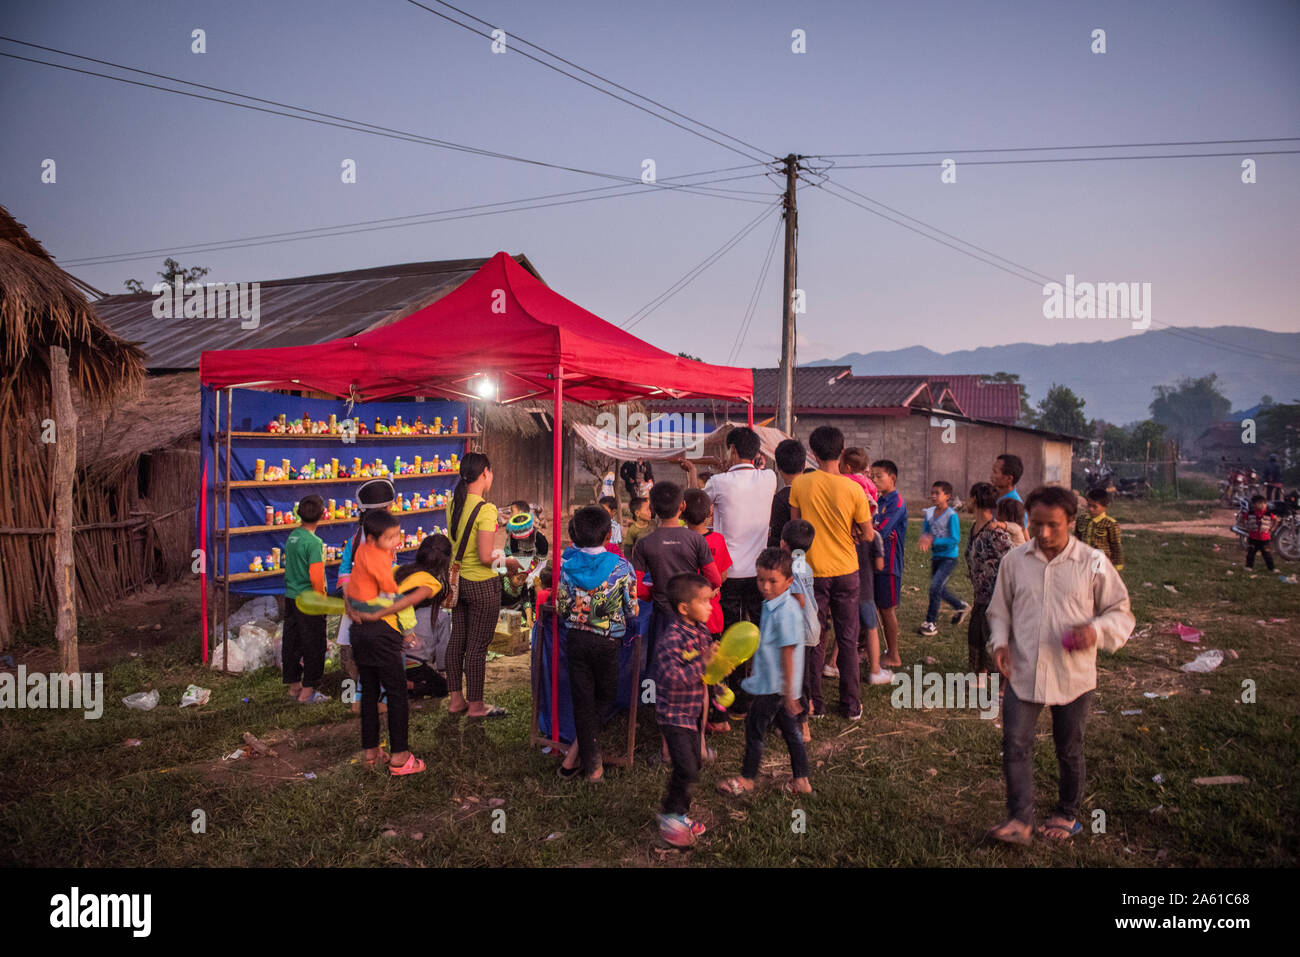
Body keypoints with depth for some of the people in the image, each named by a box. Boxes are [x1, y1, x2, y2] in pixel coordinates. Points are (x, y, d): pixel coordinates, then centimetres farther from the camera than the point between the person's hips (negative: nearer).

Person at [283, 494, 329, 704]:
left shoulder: (291, 537, 6)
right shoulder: (314, 542, -18)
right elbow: (316, 577, -22)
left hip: (290, 597, 8)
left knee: (291, 643, 15)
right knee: (313, 646, 2)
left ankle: (294, 685, 26)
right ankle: (307, 691, 6)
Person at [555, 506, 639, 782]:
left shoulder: (567, 565, -7)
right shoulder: (621, 567, -12)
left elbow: (561, 608, -2)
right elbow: (632, 610, -7)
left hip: (575, 638, 2)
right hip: (607, 642, -2)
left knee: (582, 700, 10)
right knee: (606, 697, 19)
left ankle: (591, 764, 14)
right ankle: (576, 750, 13)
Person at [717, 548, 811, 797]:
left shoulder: (785, 611, -24)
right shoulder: (772, 605, 6)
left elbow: (788, 653, -23)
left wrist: (789, 693, -21)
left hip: (774, 686, -9)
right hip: (772, 683, 9)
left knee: (754, 727, 5)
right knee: (789, 729, 14)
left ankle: (747, 779, 21)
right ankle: (801, 780, 24)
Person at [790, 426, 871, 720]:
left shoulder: (800, 484, -10)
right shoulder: (853, 489, -12)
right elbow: (866, 533, -2)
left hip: (813, 571, 0)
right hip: (846, 571, 0)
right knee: (848, 640, 10)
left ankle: (814, 703, 15)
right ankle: (851, 704, 17)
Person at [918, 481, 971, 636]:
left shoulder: (951, 515, -17)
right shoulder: (929, 513, 2)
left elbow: (955, 540, -19)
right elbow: (925, 531, 9)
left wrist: (933, 541, -23)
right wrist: (925, 537, -15)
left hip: (949, 557, -7)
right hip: (935, 557, 7)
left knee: (935, 588, -16)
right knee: (940, 590, 18)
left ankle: (930, 623, -6)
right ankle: (961, 606, 44)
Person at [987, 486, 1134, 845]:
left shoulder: (1092, 563, -6)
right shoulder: (1014, 560, 0)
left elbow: (1121, 613, 2)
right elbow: (1000, 609, 12)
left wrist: (1096, 630, -18)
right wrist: (1000, 642, -5)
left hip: (1073, 677, -1)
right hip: (1023, 673, 1)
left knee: (1069, 750, 15)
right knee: (1015, 745, -5)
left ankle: (1067, 815, 35)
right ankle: (1020, 819, 7)